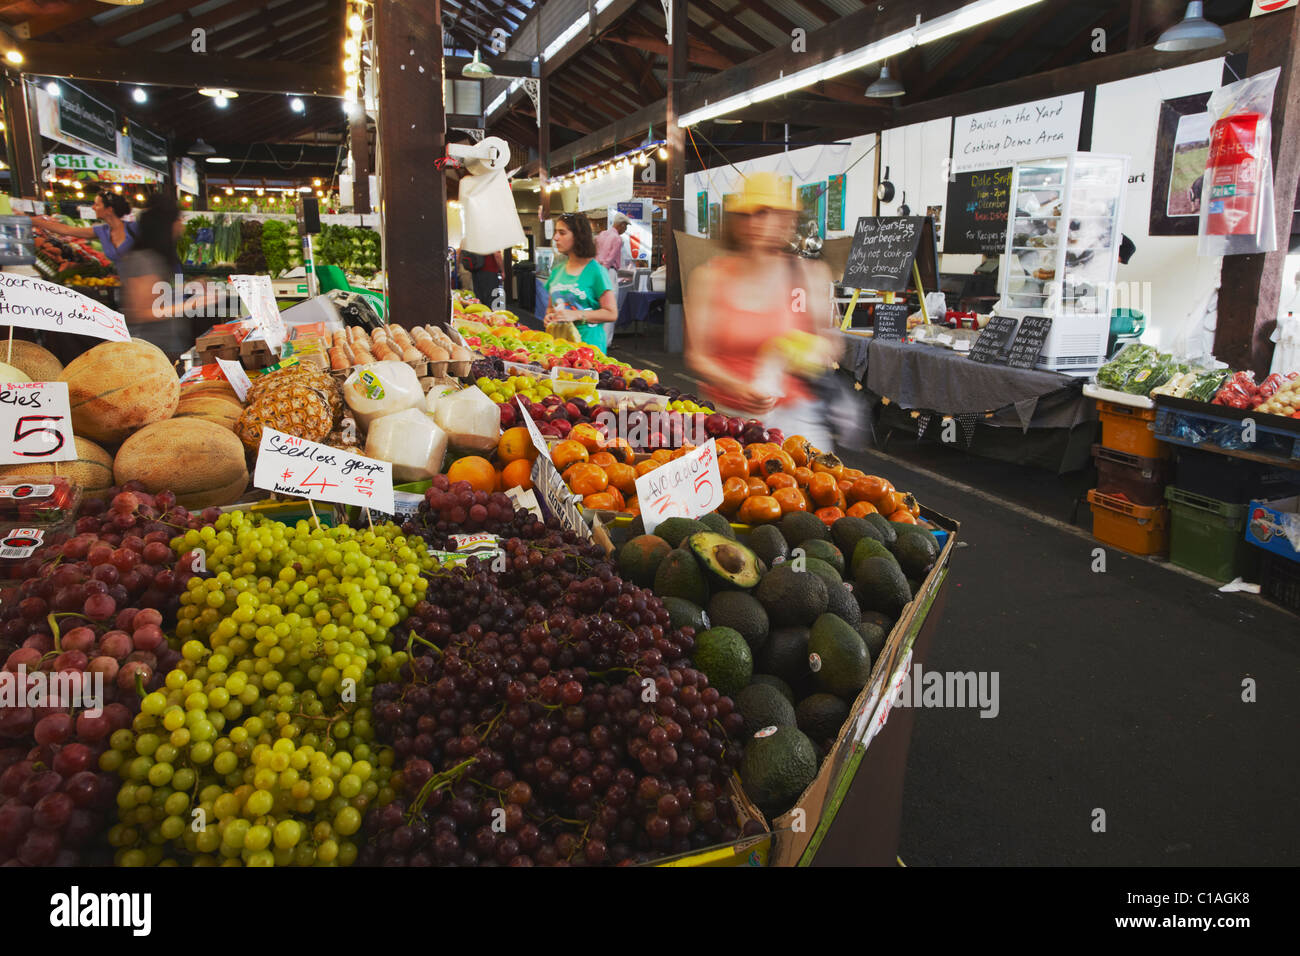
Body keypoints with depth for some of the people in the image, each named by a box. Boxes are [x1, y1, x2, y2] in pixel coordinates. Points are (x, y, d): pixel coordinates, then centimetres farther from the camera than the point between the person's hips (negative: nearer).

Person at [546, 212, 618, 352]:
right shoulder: (557, 271, 11)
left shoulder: (595, 271, -6)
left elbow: (611, 314, -10)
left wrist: (576, 315, -17)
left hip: (588, 344, -5)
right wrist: (549, 315, 0)